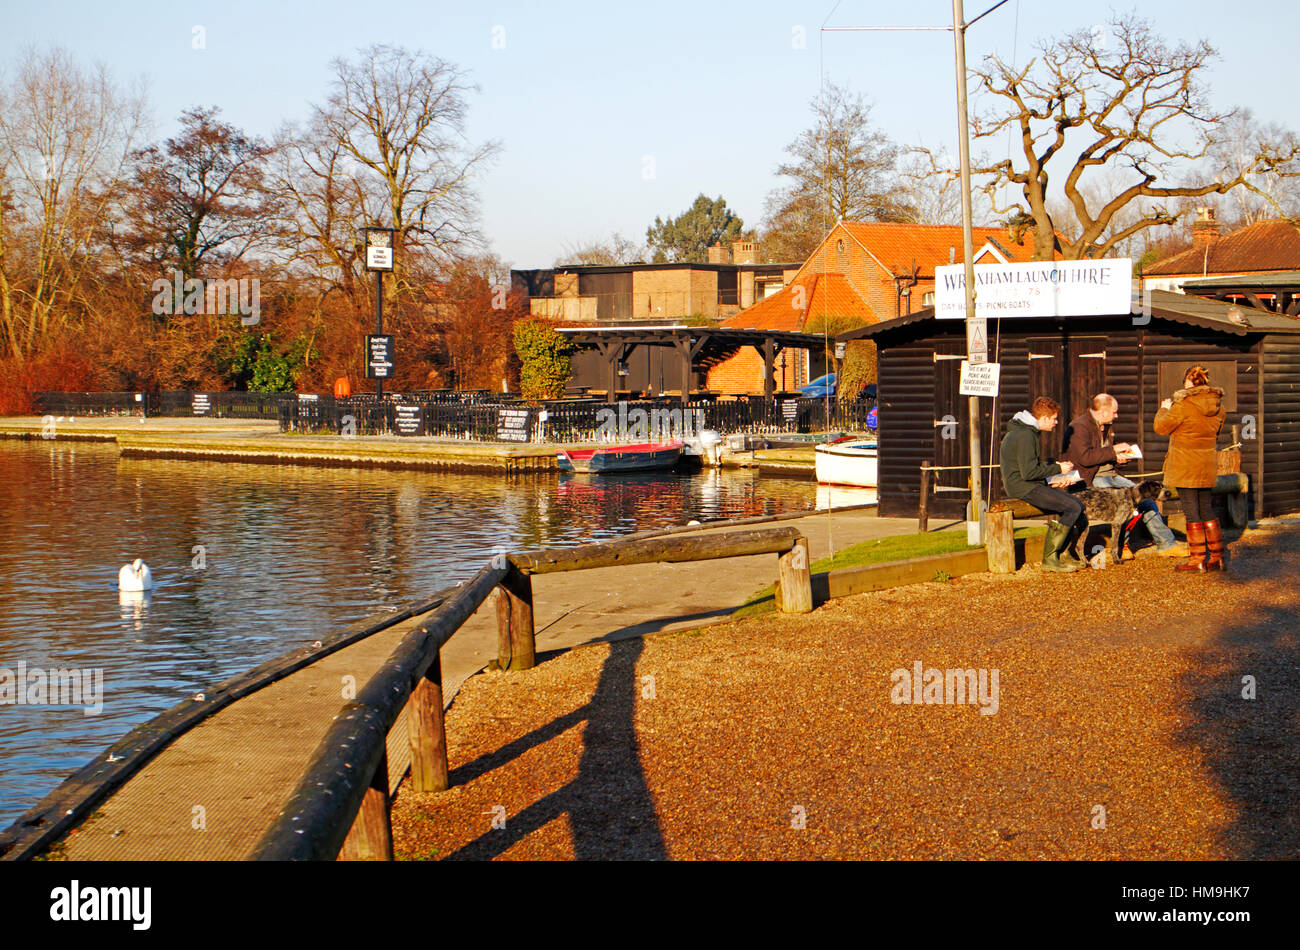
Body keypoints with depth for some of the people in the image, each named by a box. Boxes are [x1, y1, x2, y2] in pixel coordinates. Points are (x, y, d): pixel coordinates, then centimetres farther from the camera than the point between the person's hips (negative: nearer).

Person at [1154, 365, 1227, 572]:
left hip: (1185, 466, -7)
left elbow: (1161, 427, -10)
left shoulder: (1184, 404, -17)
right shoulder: (1217, 404, 5)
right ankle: (1217, 557, 15)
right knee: (1206, 510, 14)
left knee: (1191, 512, -2)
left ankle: (1197, 559, 0)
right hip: (1207, 465, 7)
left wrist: (1164, 409, 9)